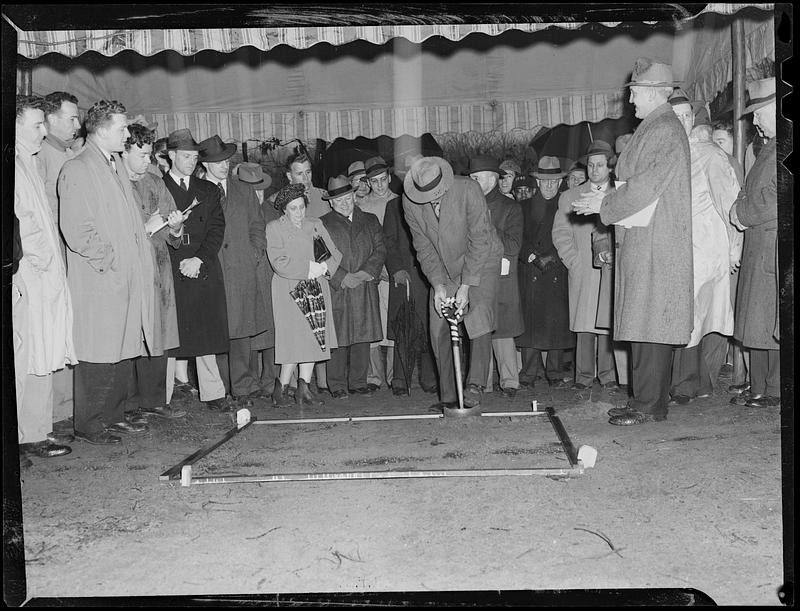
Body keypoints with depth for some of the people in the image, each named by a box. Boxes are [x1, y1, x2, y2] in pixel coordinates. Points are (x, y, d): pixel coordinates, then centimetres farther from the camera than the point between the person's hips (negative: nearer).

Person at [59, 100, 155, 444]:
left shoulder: (116, 165, 18)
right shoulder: (77, 170, -9)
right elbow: (76, 231, -15)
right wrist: (108, 260, -13)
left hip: (127, 278, 8)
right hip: (98, 281, -8)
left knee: (124, 352, 12)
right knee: (98, 355, -2)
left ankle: (114, 417, 23)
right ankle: (89, 425, 9)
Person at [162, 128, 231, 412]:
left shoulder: (208, 190, 17)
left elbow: (217, 229, 8)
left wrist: (199, 259, -6)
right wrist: (179, 262, -9)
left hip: (204, 270, 3)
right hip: (169, 272, -2)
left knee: (205, 333, 2)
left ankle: (212, 393, 6)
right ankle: (172, 386, 3)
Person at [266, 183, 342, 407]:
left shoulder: (315, 224, 15)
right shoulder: (274, 228, 1)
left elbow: (335, 253, 11)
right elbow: (279, 263, -10)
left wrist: (324, 267, -8)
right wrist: (309, 267, -12)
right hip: (289, 291, -5)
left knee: (313, 339, 1)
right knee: (295, 340, -10)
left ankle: (304, 387, 8)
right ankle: (281, 387, 3)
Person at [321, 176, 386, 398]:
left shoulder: (370, 220, 16)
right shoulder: (323, 224, 7)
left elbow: (380, 250, 8)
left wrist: (365, 273, -7)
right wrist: (342, 277, -11)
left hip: (366, 287, 3)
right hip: (336, 289, -2)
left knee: (362, 337, 4)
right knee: (338, 338, -4)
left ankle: (358, 382, 13)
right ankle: (337, 385, 4)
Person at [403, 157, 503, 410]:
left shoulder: (468, 189, -25)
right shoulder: (409, 201, -14)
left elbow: (480, 240, -23)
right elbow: (423, 247, -6)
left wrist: (465, 286, -25)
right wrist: (438, 285, -15)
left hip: (481, 261, -3)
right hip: (444, 270, 4)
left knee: (479, 316, -23)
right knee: (438, 330, -2)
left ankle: (475, 384, -16)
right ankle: (448, 396, 7)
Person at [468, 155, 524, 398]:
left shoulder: (510, 207, 3)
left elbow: (513, 246, -7)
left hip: (501, 280, -4)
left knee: (501, 331, -4)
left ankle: (509, 382, 7)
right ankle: (480, 384, 11)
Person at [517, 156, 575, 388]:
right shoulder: (527, 206, 11)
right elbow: (520, 239, 6)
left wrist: (551, 257, -4)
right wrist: (533, 258, -7)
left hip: (557, 271, 0)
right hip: (530, 271, 0)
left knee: (558, 321, -3)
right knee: (530, 319, -5)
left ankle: (555, 374, 6)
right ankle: (529, 374, 1)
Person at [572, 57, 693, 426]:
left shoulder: (665, 130, -11)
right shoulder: (652, 130, 20)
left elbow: (647, 186, -19)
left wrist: (604, 205, -10)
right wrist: (604, 203, 13)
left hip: (656, 243, -10)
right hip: (640, 241, 10)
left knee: (650, 323, -8)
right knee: (644, 323, 10)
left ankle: (648, 405, -5)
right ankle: (649, 401, 15)